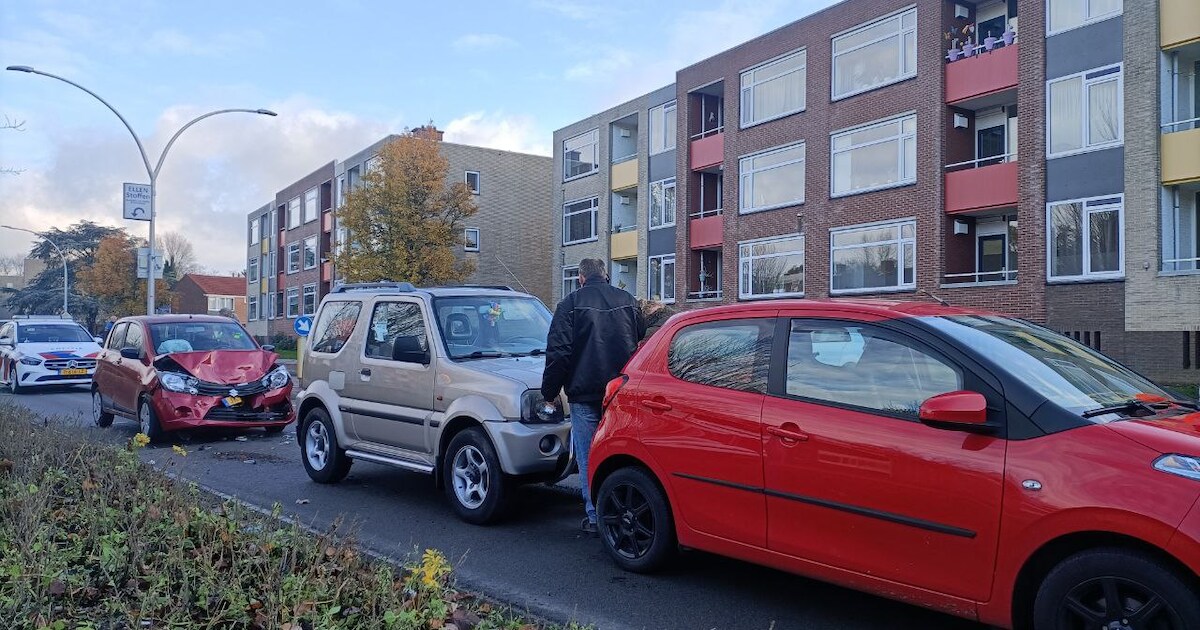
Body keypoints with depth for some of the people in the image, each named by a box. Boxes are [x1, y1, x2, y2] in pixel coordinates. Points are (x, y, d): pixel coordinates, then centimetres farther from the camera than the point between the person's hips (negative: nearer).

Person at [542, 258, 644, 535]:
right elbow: (643, 342, 16)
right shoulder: (627, 301, 9)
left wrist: (550, 391, 1)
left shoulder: (571, 304, -5)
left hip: (585, 395, -4)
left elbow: (558, 353, -8)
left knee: (588, 458, 3)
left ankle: (595, 517, 5)